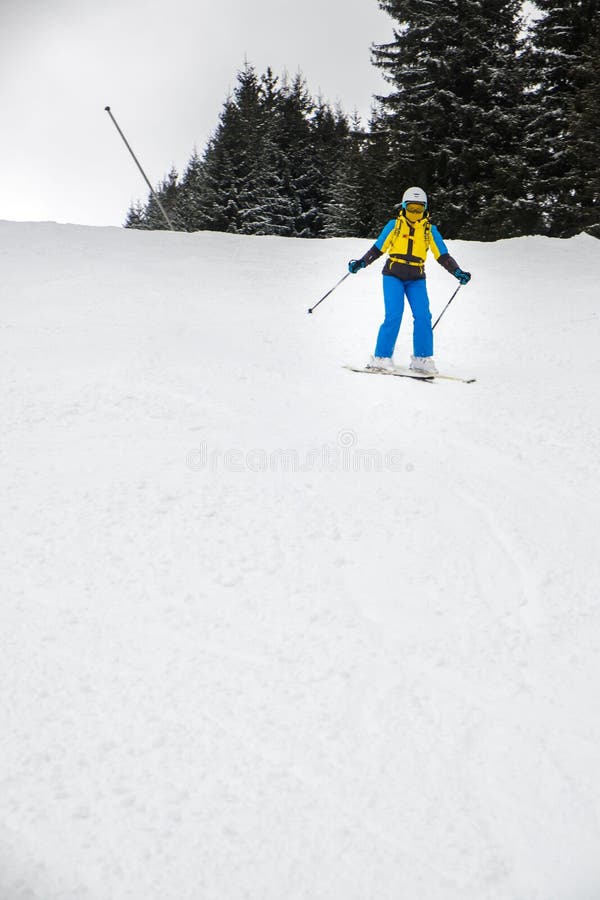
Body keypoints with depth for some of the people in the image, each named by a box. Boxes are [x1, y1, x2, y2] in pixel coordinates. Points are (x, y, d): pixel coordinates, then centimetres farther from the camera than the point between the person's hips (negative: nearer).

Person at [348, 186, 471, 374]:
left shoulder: (430, 229, 8)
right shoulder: (394, 225, 4)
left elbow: (443, 256, 7)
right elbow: (377, 249, 5)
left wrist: (458, 273, -6)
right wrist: (360, 263, -8)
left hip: (416, 279, 2)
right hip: (393, 276, -2)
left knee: (423, 317, -12)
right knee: (393, 317, -15)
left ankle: (421, 359, -3)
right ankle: (381, 358, -6)